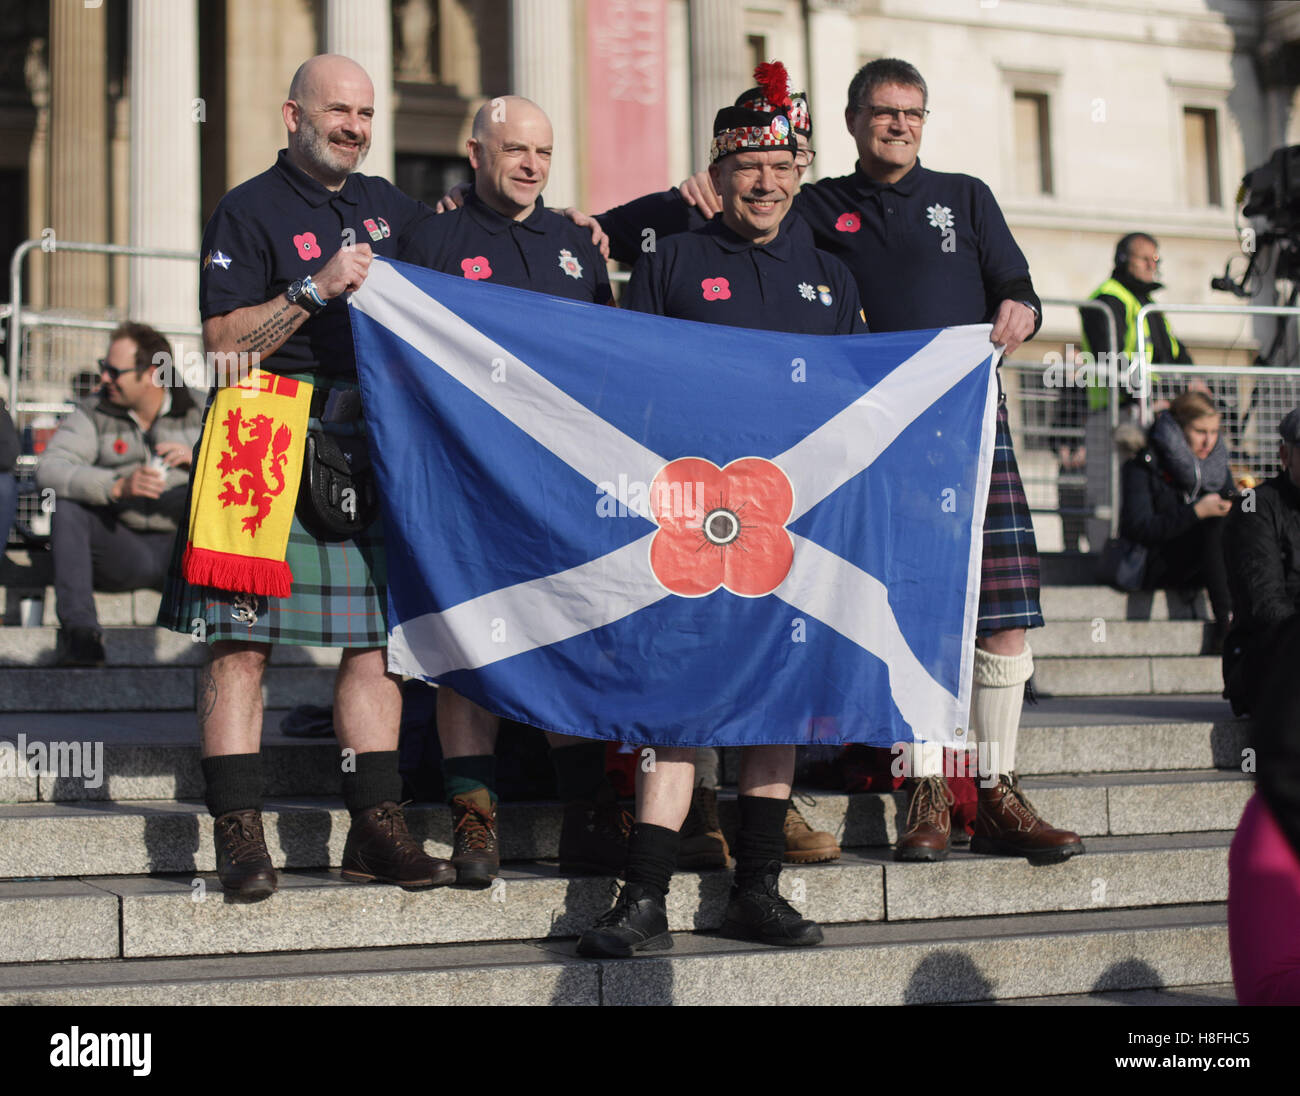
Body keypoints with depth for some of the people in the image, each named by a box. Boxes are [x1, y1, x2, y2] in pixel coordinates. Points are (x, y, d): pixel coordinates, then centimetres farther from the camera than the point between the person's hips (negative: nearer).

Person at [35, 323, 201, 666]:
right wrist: (117, 485, -29)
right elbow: (49, 468, -14)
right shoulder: (94, 413, 3)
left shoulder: (198, 411, 5)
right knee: (65, 505, -25)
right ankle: (79, 630, -31)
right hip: (122, 553, 1)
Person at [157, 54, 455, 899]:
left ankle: (378, 830, 9)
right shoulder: (250, 211, 0)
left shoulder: (382, 204, 18)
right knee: (243, 637, -8)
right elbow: (223, 341, -8)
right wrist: (316, 289, -17)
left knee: (377, 637, 4)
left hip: (370, 444, 6)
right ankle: (238, 834, -5)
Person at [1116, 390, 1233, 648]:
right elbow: (1138, 528, -19)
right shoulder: (1143, 464, -9)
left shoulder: (1217, 462, 8)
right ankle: (1225, 624, -33)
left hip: (1198, 568, 6)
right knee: (1216, 525, -28)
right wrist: (1197, 511, -25)